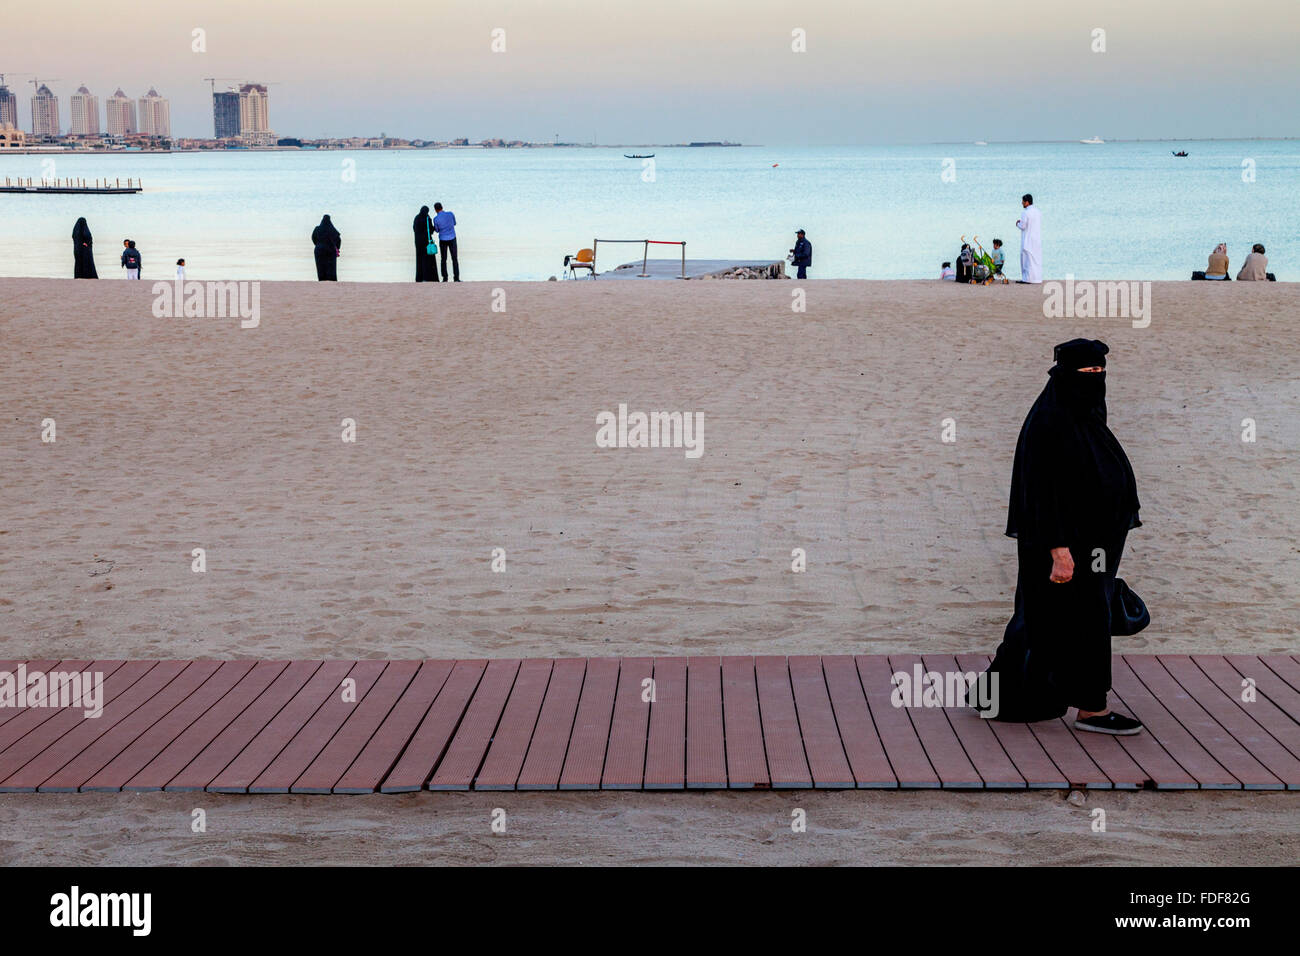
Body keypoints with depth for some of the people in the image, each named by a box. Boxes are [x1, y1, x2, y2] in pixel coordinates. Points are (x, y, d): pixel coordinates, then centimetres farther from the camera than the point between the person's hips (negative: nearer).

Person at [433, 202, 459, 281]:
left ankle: (445, 278, 7)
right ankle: (457, 278, -3)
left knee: (444, 259, 10)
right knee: (454, 259, 4)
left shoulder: (436, 219, -12)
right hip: (452, 239, 1)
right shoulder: (451, 214, -5)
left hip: (443, 240, -1)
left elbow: (437, 230, 5)